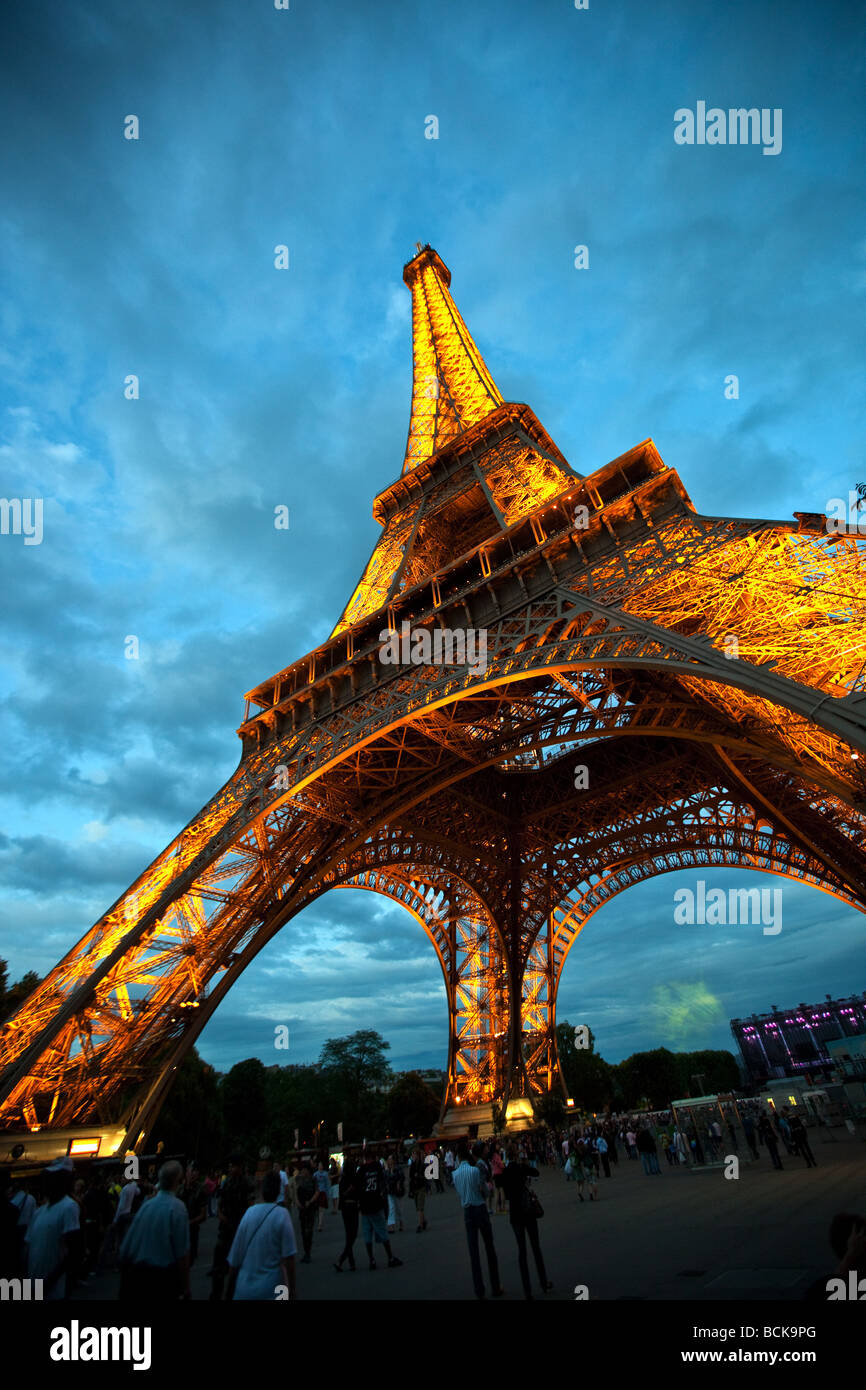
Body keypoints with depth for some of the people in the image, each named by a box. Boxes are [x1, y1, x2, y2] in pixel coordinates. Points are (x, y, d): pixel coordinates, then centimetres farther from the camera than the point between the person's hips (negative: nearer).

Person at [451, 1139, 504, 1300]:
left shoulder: (455, 1174, -2)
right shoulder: (475, 1170, -15)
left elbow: (459, 1194, 7)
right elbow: (483, 1191, -9)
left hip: (467, 1212, 3)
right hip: (480, 1209, -3)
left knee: (473, 1251, 9)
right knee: (490, 1248, 9)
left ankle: (479, 1290, 12)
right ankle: (496, 1288, 15)